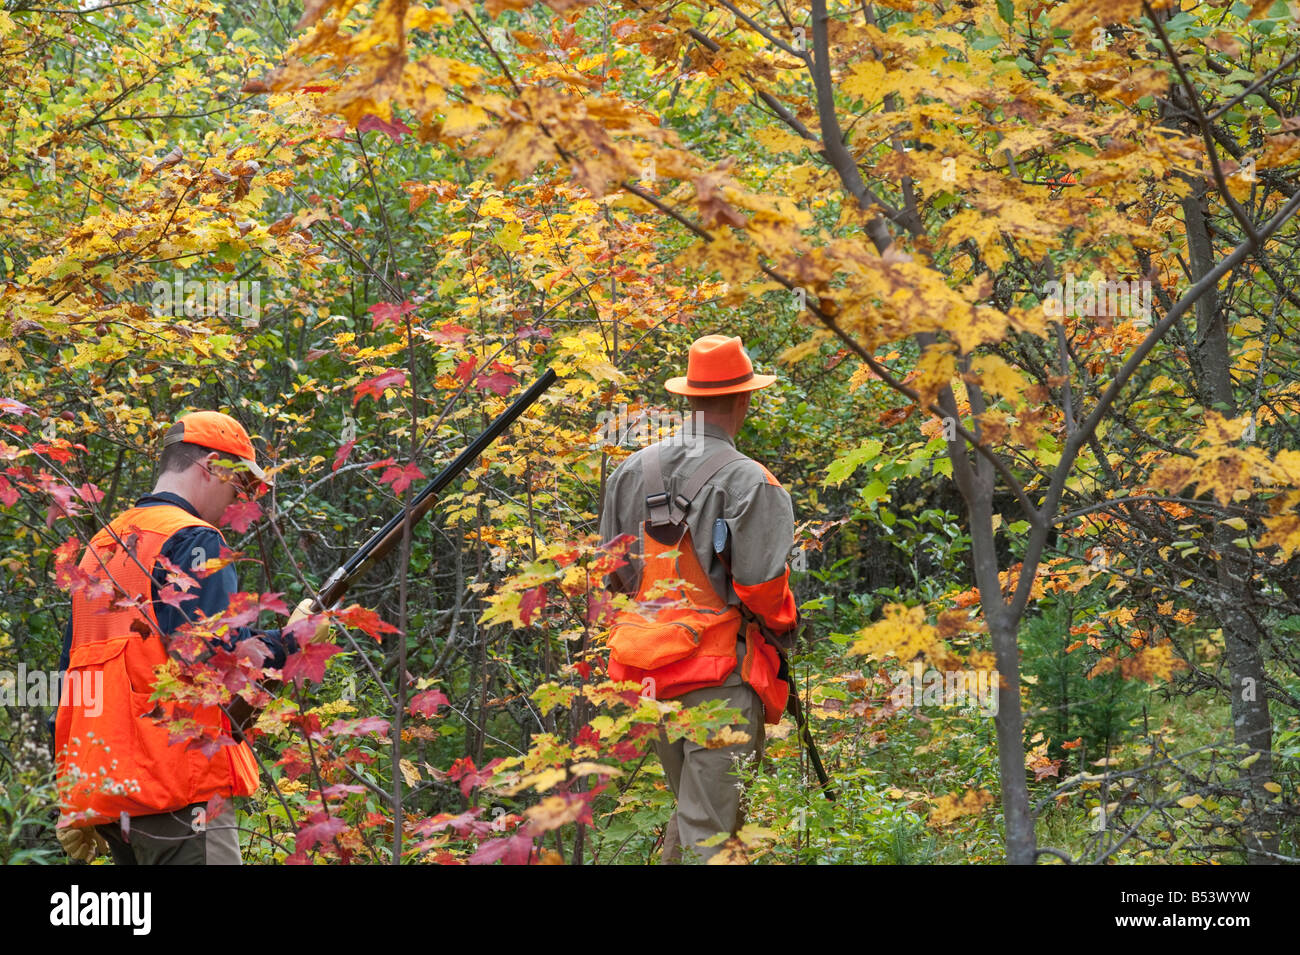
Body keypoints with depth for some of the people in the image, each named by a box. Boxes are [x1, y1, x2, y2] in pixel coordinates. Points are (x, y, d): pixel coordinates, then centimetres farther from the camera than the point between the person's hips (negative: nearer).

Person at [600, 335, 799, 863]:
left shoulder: (633, 470, 7)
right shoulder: (749, 482, -13)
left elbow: (613, 571, 13)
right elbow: (760, 583, -16)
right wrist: (785, 626, 4)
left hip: (647, 669, 7)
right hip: (719, 670, -6)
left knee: (689, 805, 21)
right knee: (710, 824, -4)